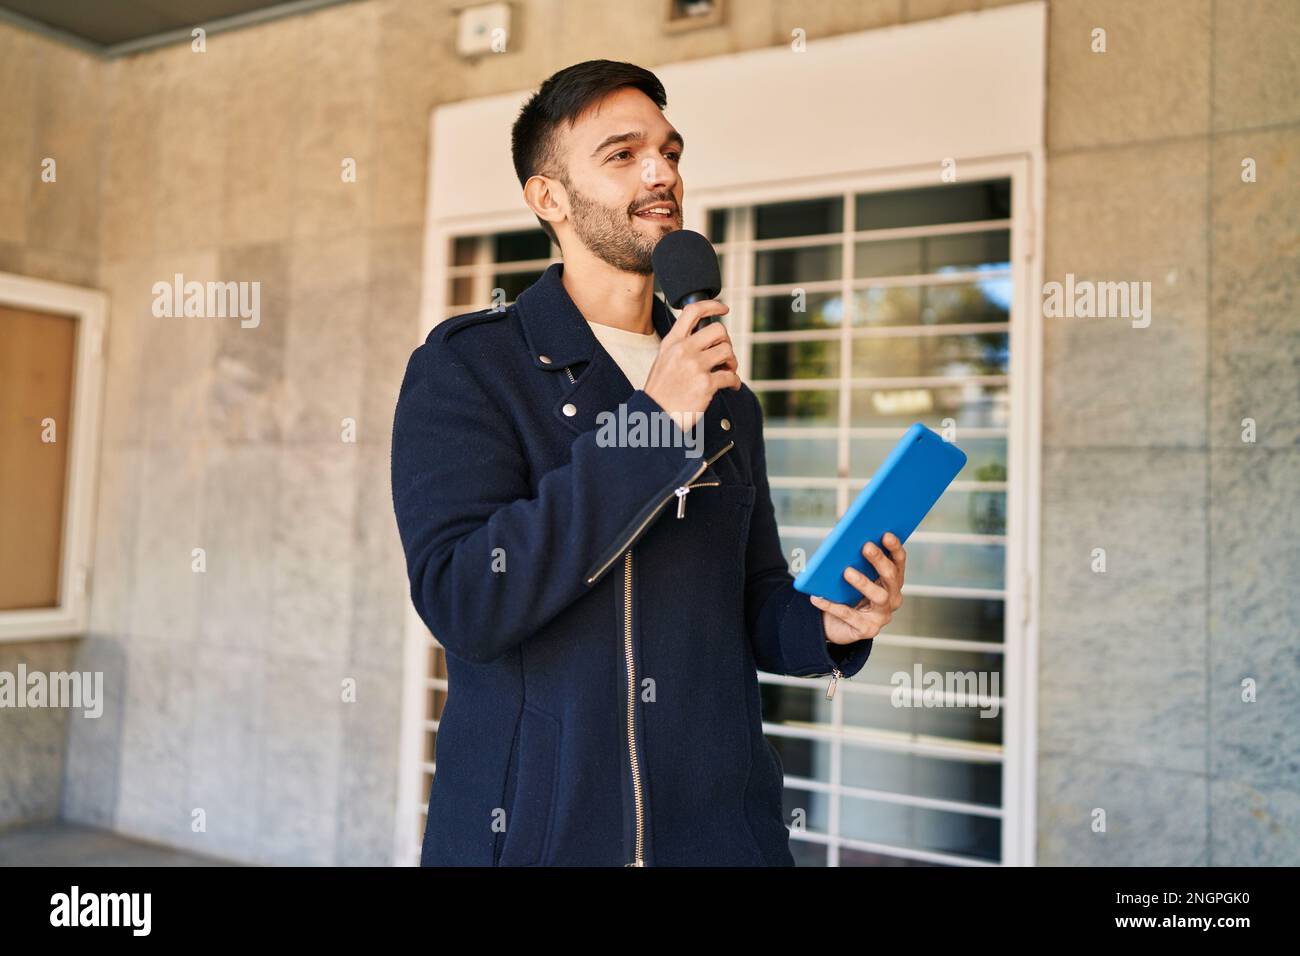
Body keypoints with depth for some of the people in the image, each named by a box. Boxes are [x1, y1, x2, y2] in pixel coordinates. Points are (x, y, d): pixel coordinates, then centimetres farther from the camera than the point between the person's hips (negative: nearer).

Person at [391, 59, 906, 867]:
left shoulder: (727, 397, 8)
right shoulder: (464, 365, -7)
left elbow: (751, 605, 13)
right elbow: (463, 604, -19)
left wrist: (828, 624, -9)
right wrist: (651, 422, -23)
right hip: (533, 830, -4)